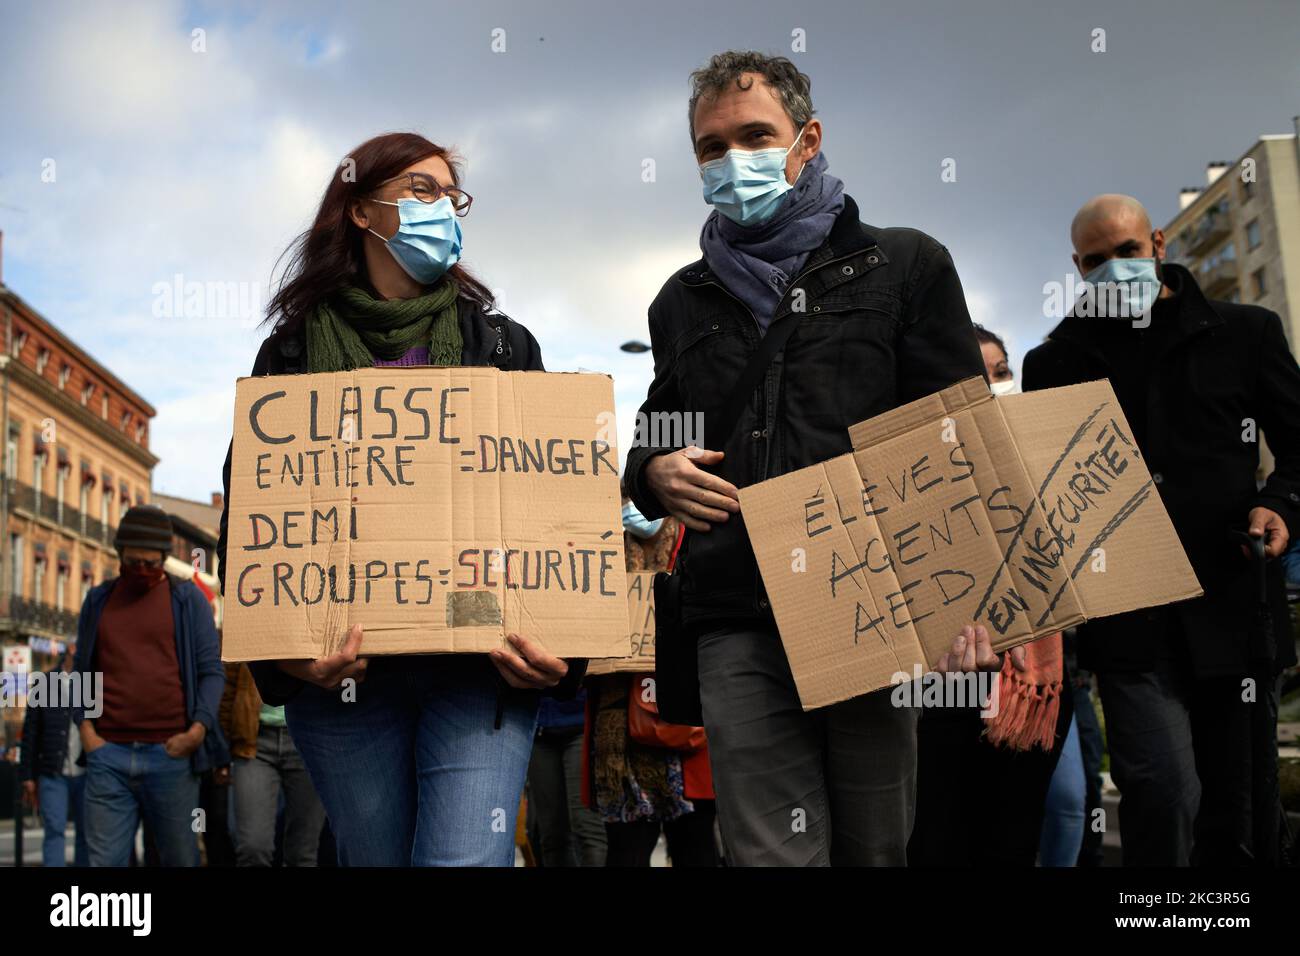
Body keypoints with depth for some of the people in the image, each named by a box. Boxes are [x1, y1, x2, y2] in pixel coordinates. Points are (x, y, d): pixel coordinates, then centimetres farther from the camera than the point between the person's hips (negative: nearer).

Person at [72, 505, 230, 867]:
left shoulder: (188, 599, 7)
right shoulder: (98, 600, 15)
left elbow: (211, 671, 2)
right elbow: (82, 672, 15)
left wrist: (198, 729, -10)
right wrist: (86, 729, 1)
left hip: (170, 755, -2)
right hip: (108, 755, 2)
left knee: (180, 858, 4)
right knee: (105, 860, 0)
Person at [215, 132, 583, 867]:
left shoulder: (503, 345, 11)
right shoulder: (293, 351, 10)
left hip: (480, 667, -1)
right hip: (340, 669, 1)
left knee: (466, 857, -12)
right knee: (376, 856, 10)